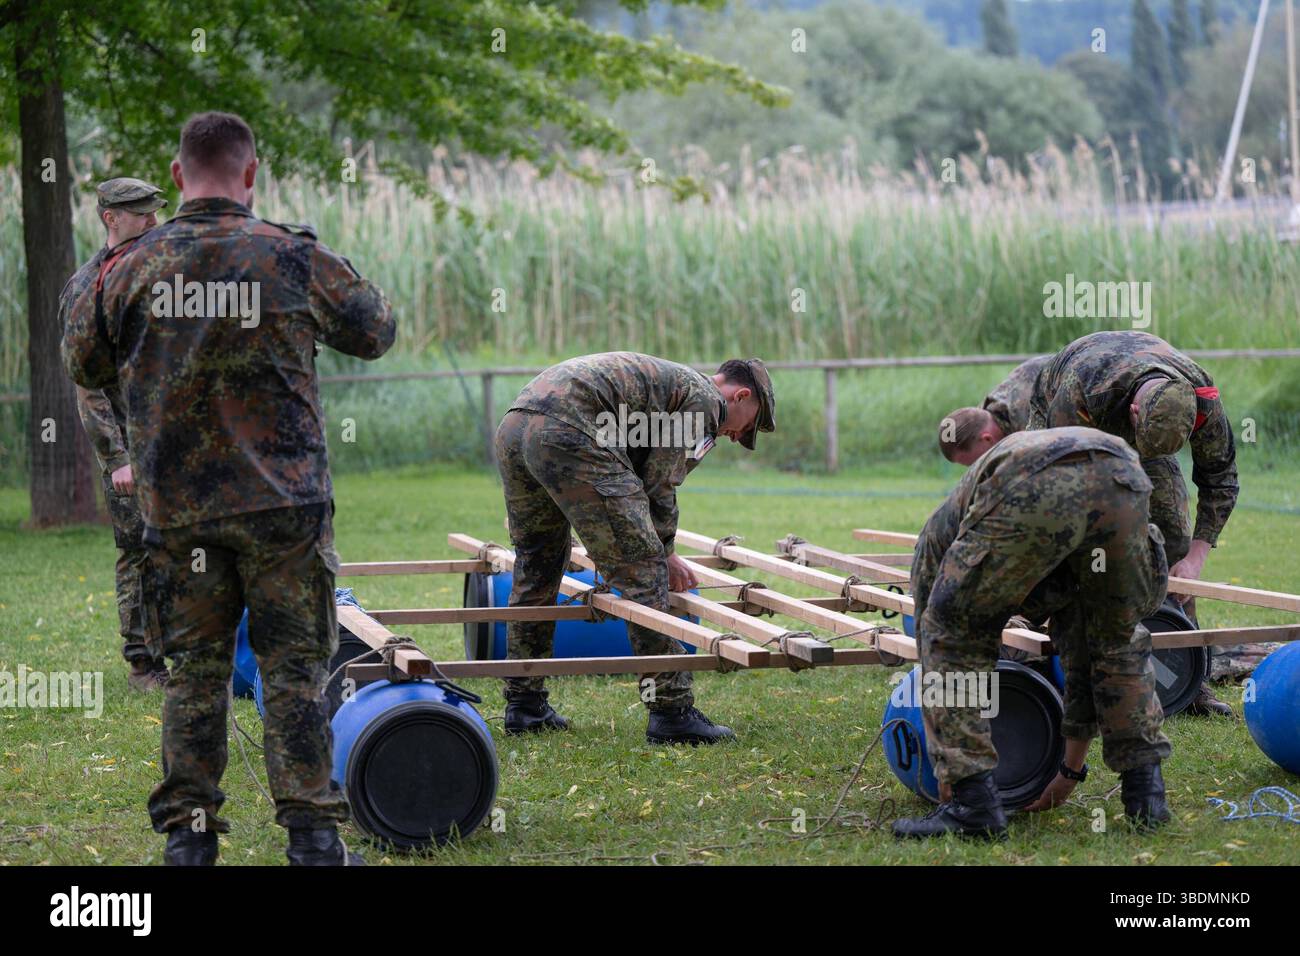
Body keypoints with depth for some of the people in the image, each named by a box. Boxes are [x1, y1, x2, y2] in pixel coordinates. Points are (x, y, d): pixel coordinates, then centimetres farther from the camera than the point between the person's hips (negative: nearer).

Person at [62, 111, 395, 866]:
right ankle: (311, 831, 5)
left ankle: (188, 831, 13)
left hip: (178, 511, 2)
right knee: (296, 668, 4)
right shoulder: (297, 260, -6)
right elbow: (376, 333, 9)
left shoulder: (132, 268, -1)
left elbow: (85, 365, 13)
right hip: (282, 505, -2)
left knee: (195, 669, 10)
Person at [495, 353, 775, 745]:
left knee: (535, 571, 22)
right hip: (568, 432, -10)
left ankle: (524, 705, 28)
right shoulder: (706, 399, 9)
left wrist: (657, 551, 37)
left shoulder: (668, 379, 36)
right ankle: (671, 712, -3)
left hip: (512, 428, 10)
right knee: (641, 570, -4)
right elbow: (660, 484, 4)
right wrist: (663, 553, 17)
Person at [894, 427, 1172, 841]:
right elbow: (1082, 652, 51)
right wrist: (1071, 771, 59)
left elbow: (934, 648, 40)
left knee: (953, 637, 18)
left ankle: (972, 803, 10)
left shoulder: (939, 531, 41)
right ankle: (1144, 791, 28)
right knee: (1118, 638, 32)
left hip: (1032, 492, -4)